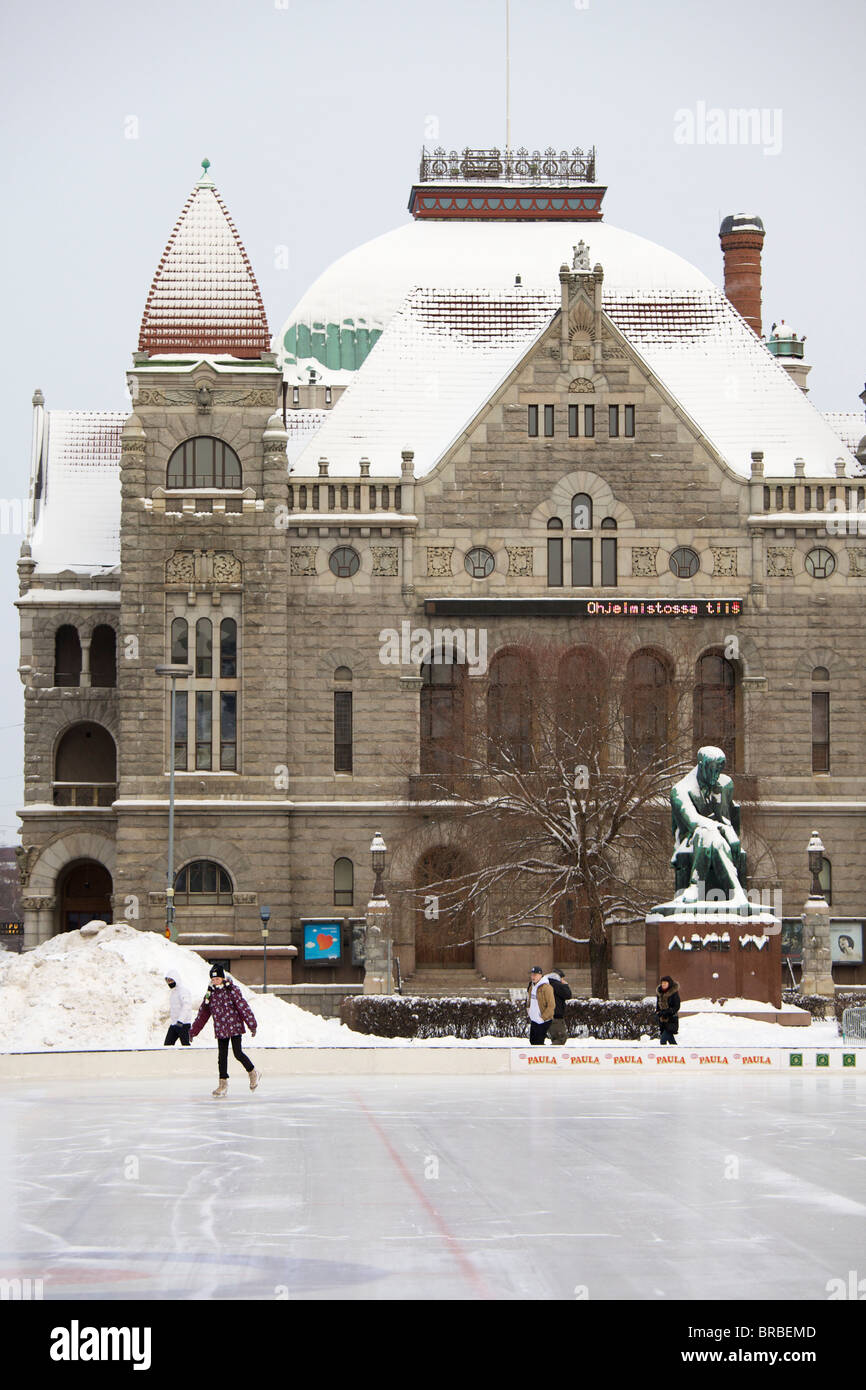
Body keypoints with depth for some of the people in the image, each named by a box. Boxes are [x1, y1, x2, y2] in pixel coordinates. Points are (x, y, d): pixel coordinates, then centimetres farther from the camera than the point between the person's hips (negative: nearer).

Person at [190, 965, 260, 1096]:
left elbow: (243, 1006, -12)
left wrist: (252, 1025, -17)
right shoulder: (210, 994, 8)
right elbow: (202, 1014, 15)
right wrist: (193, 1031, 17)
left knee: (238, 1053, -10)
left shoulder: (232, 990, -8)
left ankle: (253, 1073, 14)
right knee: (222, 1056, 3)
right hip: (220, 1030, 5)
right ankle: (223, 1084, 8)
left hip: (234, 1027, -5)